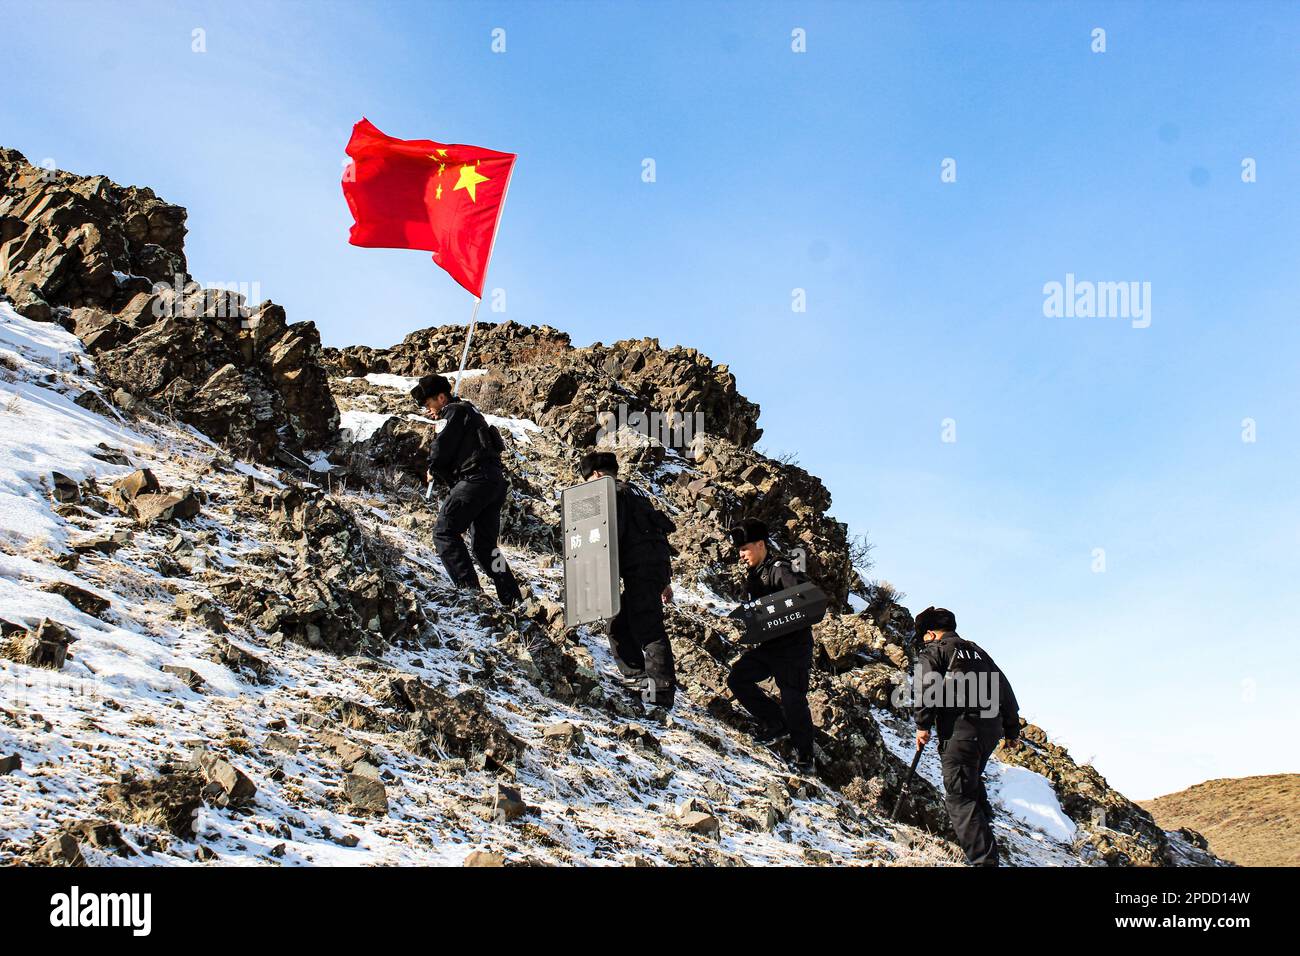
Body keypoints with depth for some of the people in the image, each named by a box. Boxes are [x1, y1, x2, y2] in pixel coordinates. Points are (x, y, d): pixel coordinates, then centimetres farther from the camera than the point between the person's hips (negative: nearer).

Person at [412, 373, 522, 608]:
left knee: (444, 532, -7)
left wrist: (433, 471, 12)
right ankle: (512, 597, 5)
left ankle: (469, 588, -18)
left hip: (475, 479, -10)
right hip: (496, 481, 10)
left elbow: (442, 448, -6)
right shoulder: (468, 410, 27)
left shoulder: (453, 412, -3)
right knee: (485, 544, 12)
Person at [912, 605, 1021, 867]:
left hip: (960, 730, -7)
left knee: (959, 796, -9)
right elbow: (1005, 690, 25)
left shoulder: (933, 651, 5)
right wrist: (1012, 729, 29)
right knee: (973, 782, 29)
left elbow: (926, 686, -13)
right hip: (991, 728, 7)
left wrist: (923, 725, -12)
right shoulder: (977, 651, 25)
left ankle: (983, 858, -18)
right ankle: (984, 836, 30)